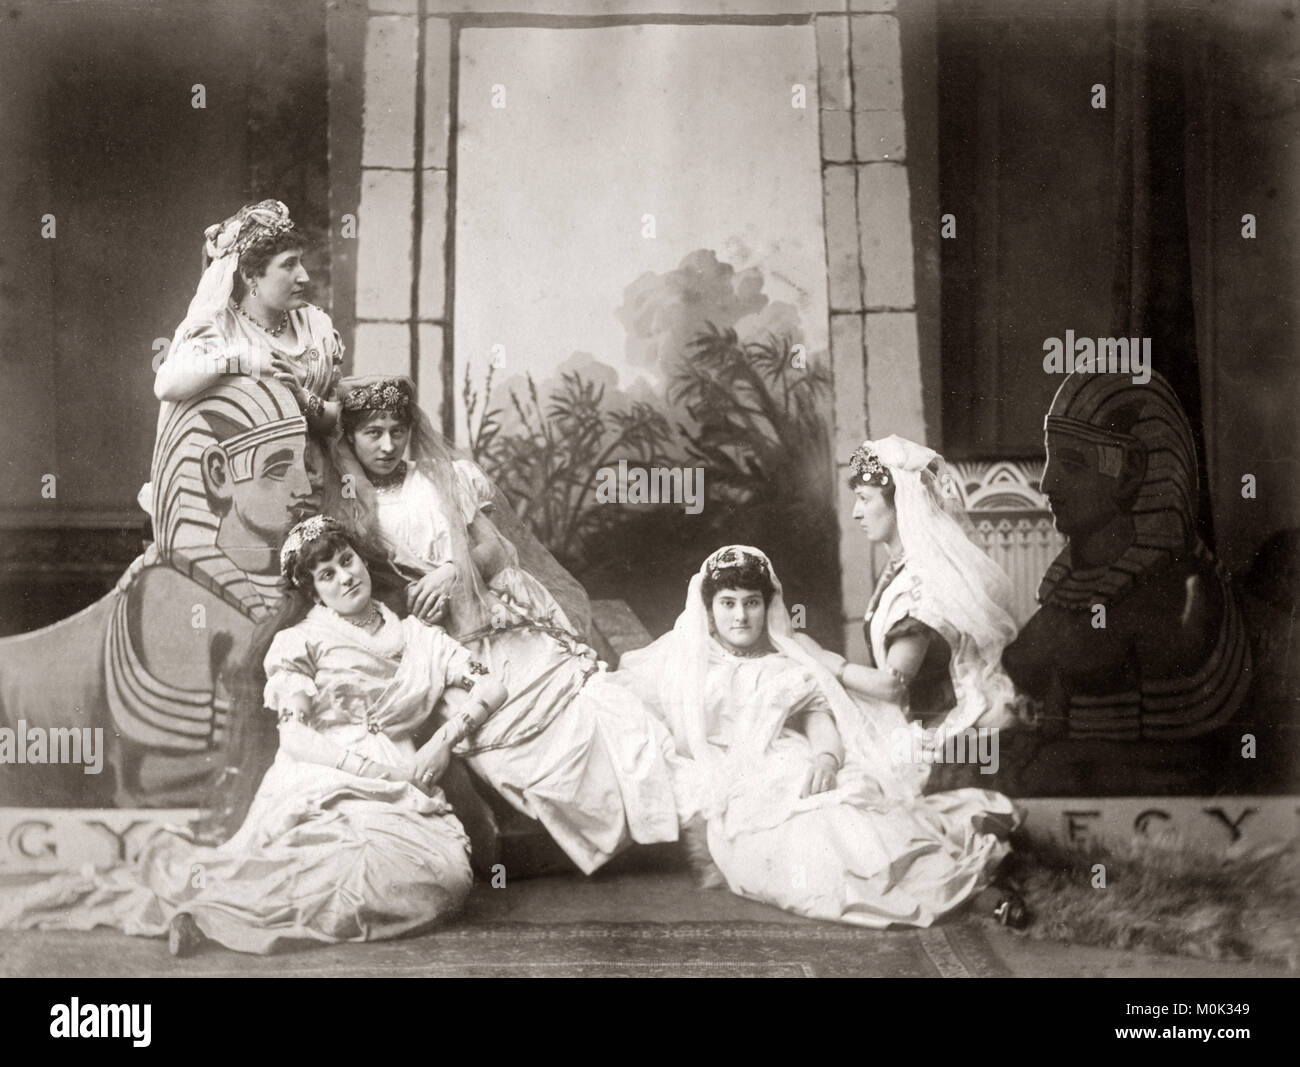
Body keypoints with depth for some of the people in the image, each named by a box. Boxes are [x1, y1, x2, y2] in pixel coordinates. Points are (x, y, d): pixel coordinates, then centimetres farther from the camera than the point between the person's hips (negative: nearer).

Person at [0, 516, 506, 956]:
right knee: (377, 870, -36)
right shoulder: (302, 640, 9)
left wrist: (445, 739, -3)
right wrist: (376, 768, -12)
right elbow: (295, 737, -3)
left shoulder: (416, 637, 19)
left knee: (449, 872, -29)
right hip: (322, 786, -4)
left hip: (400, 794, 5)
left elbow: (493, 684, 13)